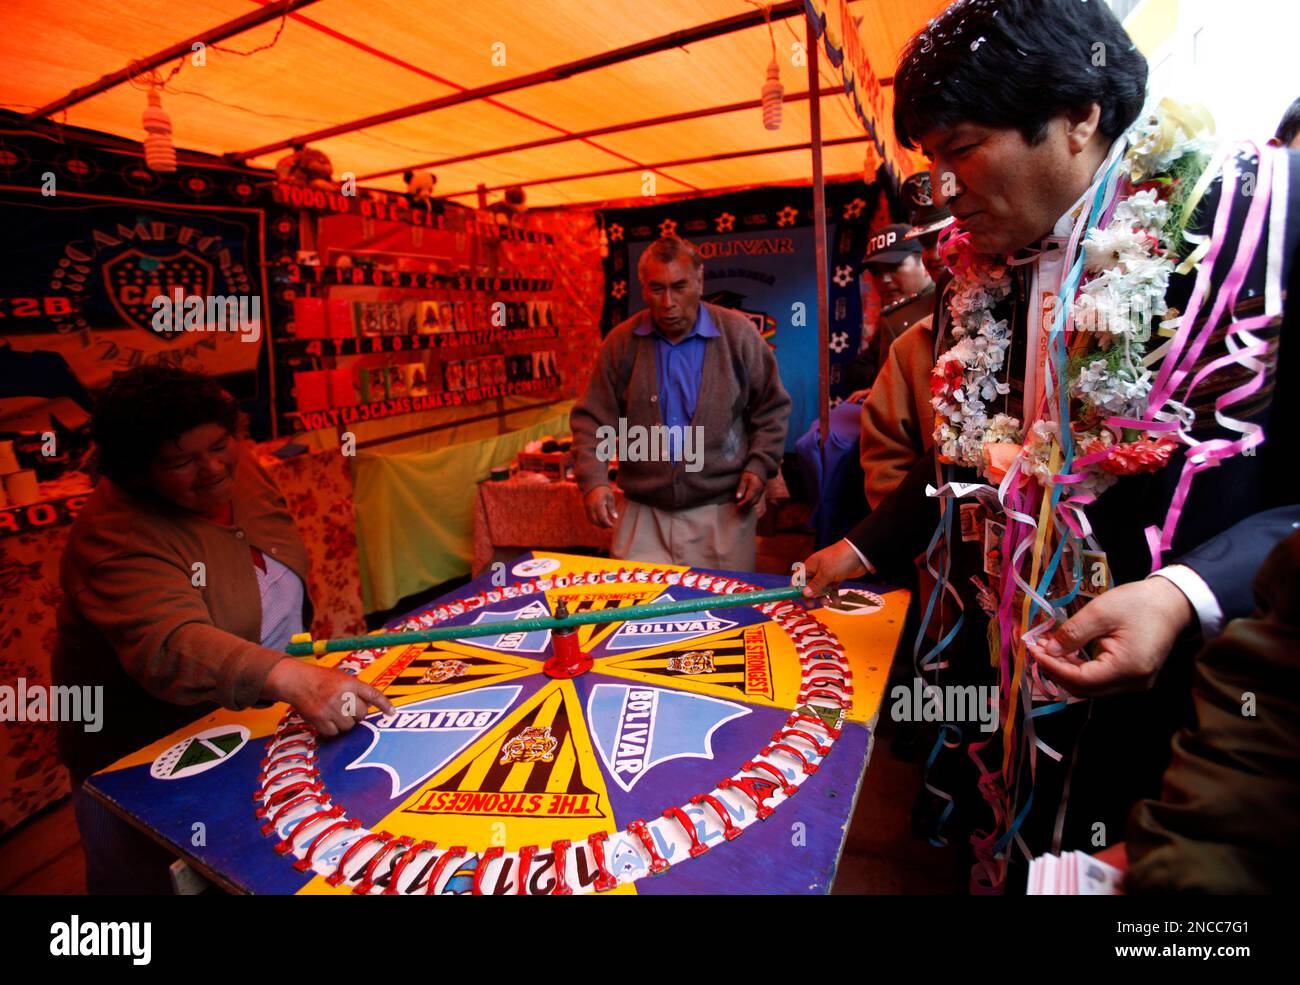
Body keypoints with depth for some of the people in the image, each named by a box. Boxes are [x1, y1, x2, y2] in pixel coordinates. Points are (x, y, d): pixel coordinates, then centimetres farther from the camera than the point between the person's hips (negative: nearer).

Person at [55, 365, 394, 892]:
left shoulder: (240, 466, -7)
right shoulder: (118, 537, -28)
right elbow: (171, 646, -44)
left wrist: (305, 631, 9)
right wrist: (293, 678, -57)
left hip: (261, 707, 6)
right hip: (153, 755, -5)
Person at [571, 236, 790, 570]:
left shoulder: (738, 334, -2)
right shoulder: (621, 342, 0)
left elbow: (771, 408, 7)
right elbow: (594, 419, 1)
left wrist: (760, 465, -4)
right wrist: (594, 480, -12)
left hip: (723, 510, -1)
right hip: (643, 514, 1)